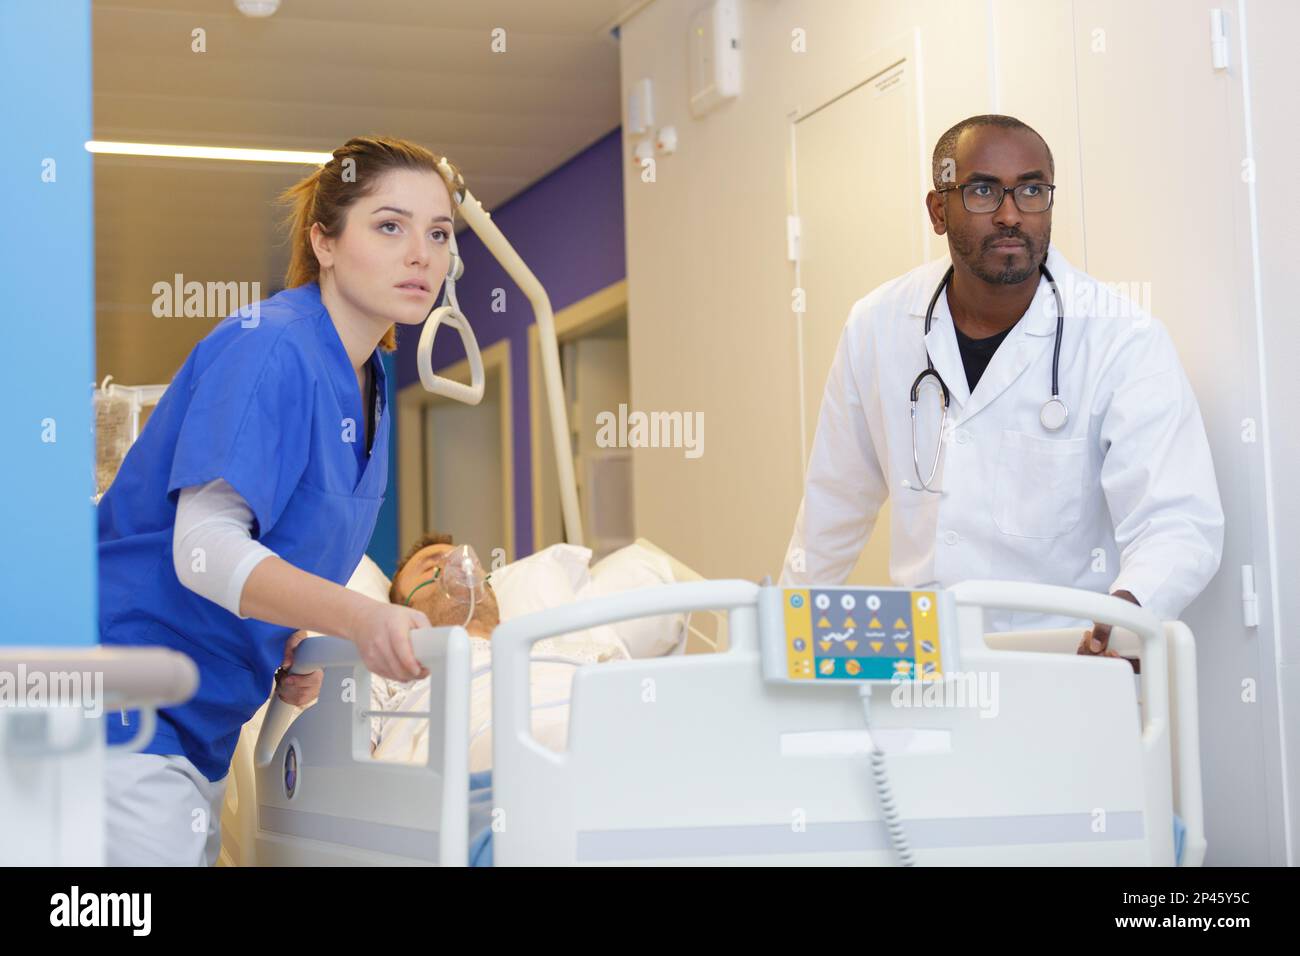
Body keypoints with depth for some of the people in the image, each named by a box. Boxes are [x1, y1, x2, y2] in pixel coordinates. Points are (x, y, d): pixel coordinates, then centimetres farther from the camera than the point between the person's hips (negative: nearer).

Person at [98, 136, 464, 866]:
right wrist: (359, 618, -41)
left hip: (202, 729, 9)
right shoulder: (270, 349, -18)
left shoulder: (369, 384, 11)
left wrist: (289, 647, 1)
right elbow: (203, 548, -28)